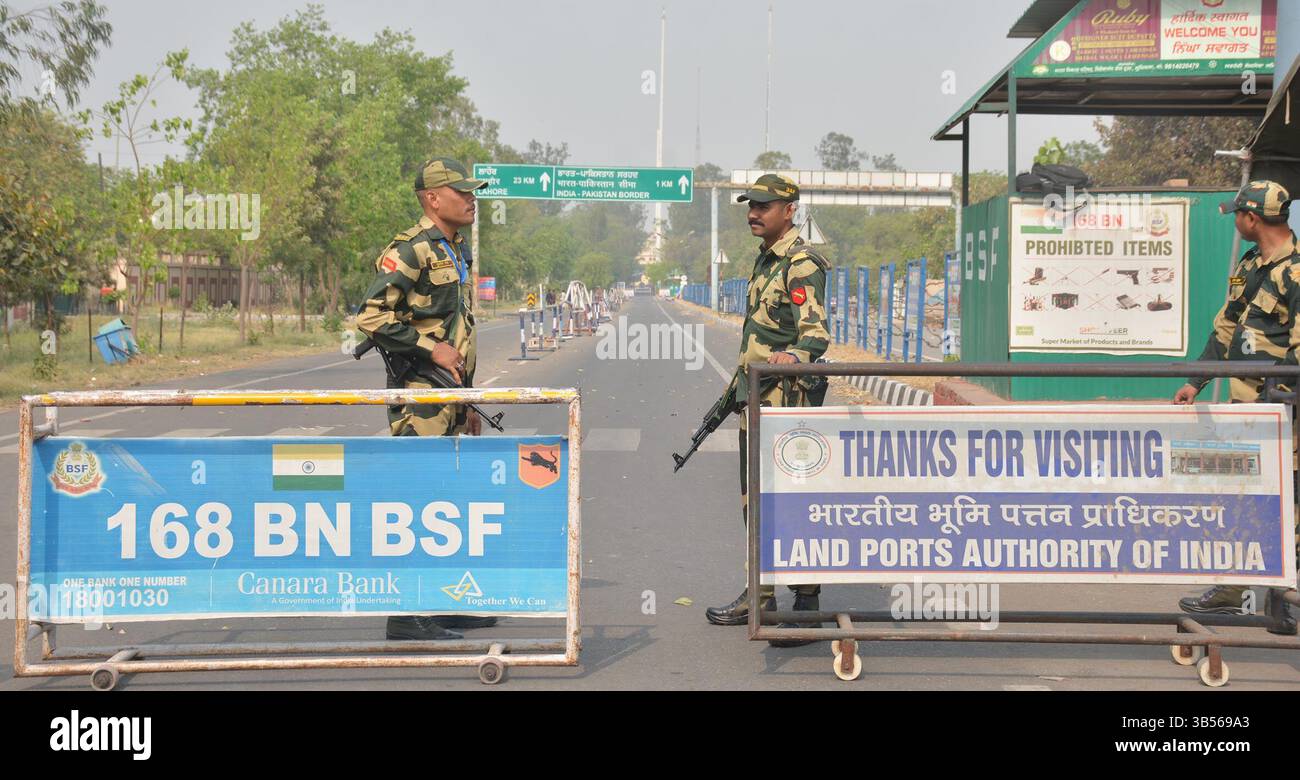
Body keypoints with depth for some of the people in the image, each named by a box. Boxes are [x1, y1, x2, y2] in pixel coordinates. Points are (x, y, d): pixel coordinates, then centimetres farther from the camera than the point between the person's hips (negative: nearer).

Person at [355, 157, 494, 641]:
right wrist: (431, 348, -19)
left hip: (449, 395, 10)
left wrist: (469, 400, 24)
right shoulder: (411, 251, -13)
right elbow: (372, 317, -20)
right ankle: (407, 615, -5)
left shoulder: (457, 252, 18)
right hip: (419, 396, -10)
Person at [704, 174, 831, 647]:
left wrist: (793, 355, -43)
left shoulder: (802, 265, -13)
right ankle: (761, 596, 24)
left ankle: (807, 606, -4)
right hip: (756, 399, 10)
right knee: (755, 501, 15)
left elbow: (817, 333, -23)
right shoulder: (765, 260, 17)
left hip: (786, 401, -10)